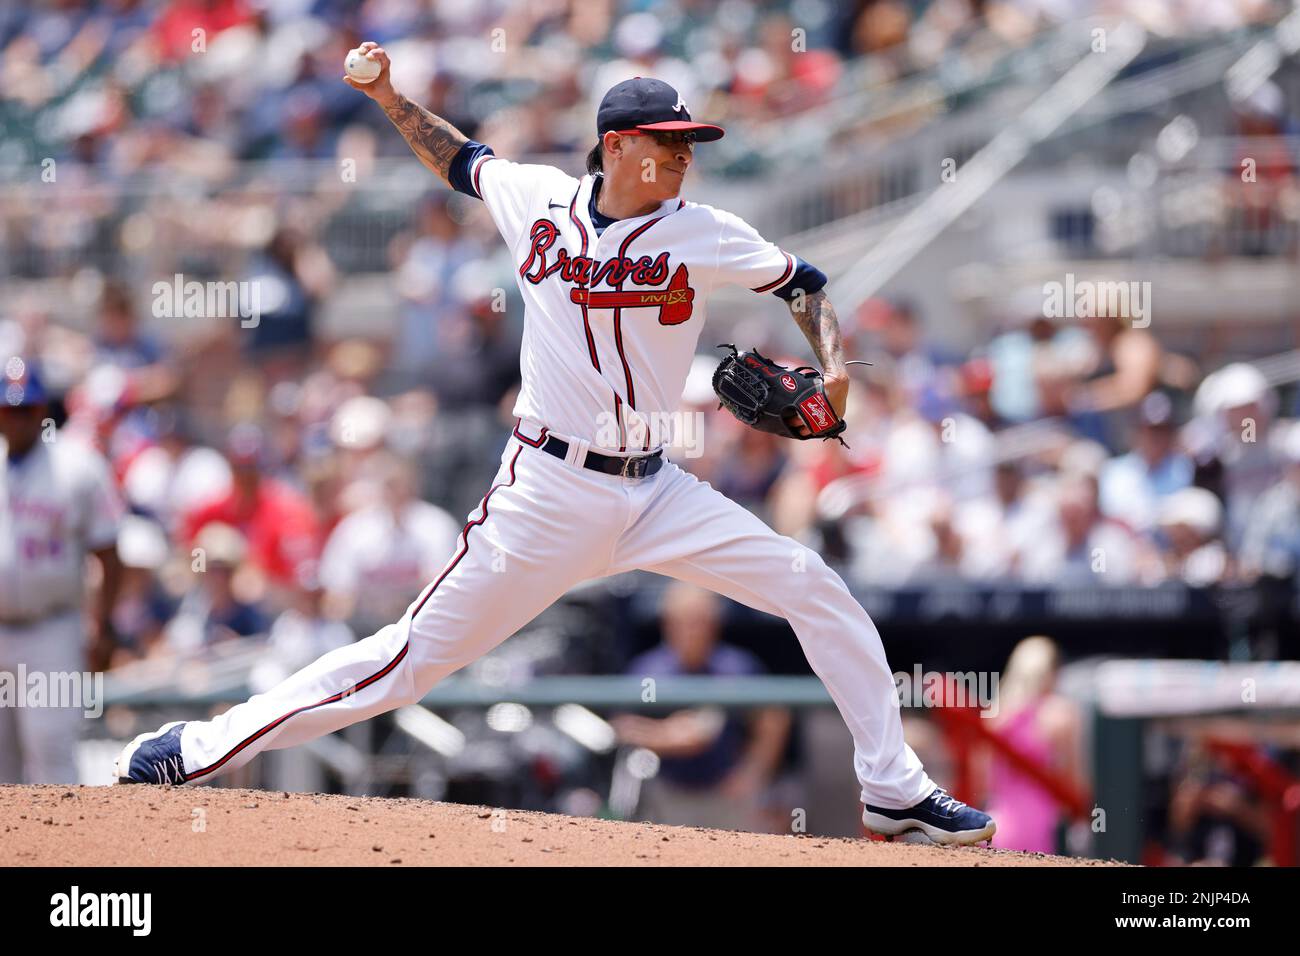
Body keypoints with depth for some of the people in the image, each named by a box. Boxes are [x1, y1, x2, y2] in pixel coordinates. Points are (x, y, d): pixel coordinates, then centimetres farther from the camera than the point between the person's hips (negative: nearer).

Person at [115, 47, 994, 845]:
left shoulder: (702, 234, -3)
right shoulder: (537, 199, 1)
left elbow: (804, 284, 7)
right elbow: (462, 160, 22)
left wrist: (832, 368, -9)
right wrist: (390, 98, 16)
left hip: (653, 491, 2)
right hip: (548, 491, -2)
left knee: (817, 590, -9)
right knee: (417, 656, -7)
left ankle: (895, 790, 2)